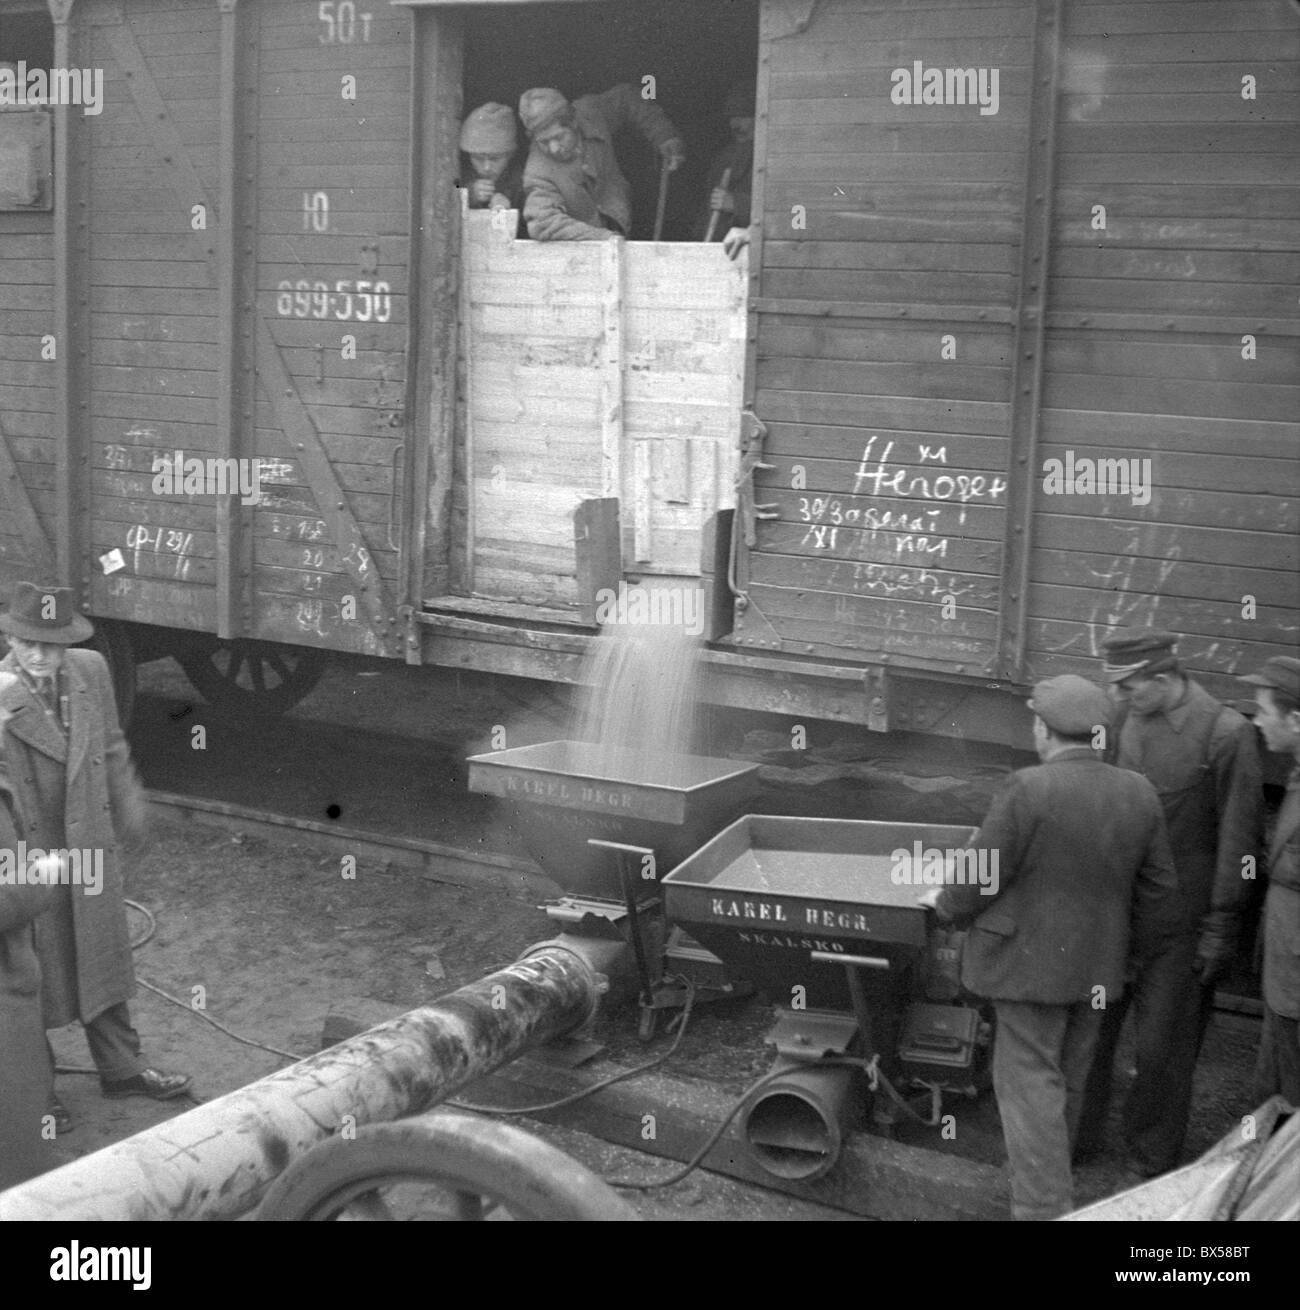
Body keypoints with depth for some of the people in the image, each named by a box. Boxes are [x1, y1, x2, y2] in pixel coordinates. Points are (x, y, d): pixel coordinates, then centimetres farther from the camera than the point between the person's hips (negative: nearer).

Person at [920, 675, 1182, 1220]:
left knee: (1030, 1081, 2)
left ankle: (1044, 1206, 1)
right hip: (1098, 968, 6)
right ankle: (1051, 1173, 40)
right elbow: (1159, 893, 5)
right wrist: (1128, 943, 21)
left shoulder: (1027, 790, -22)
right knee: (1068, 1078, 22)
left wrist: (945, 902, 5)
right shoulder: (1139, 794, -4)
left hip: (1031, 963, -6)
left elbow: (983, 876, -15)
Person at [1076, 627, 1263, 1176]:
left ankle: (1152, 1160, 24)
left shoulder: (1227, 733, -16)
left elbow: (1238, 841, -12)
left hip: (1177, 914, -5)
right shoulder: (1129, 722, 2)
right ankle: (1077, 1137, 29)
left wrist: (1220, 929, -10)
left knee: (1162, 1043, 7)